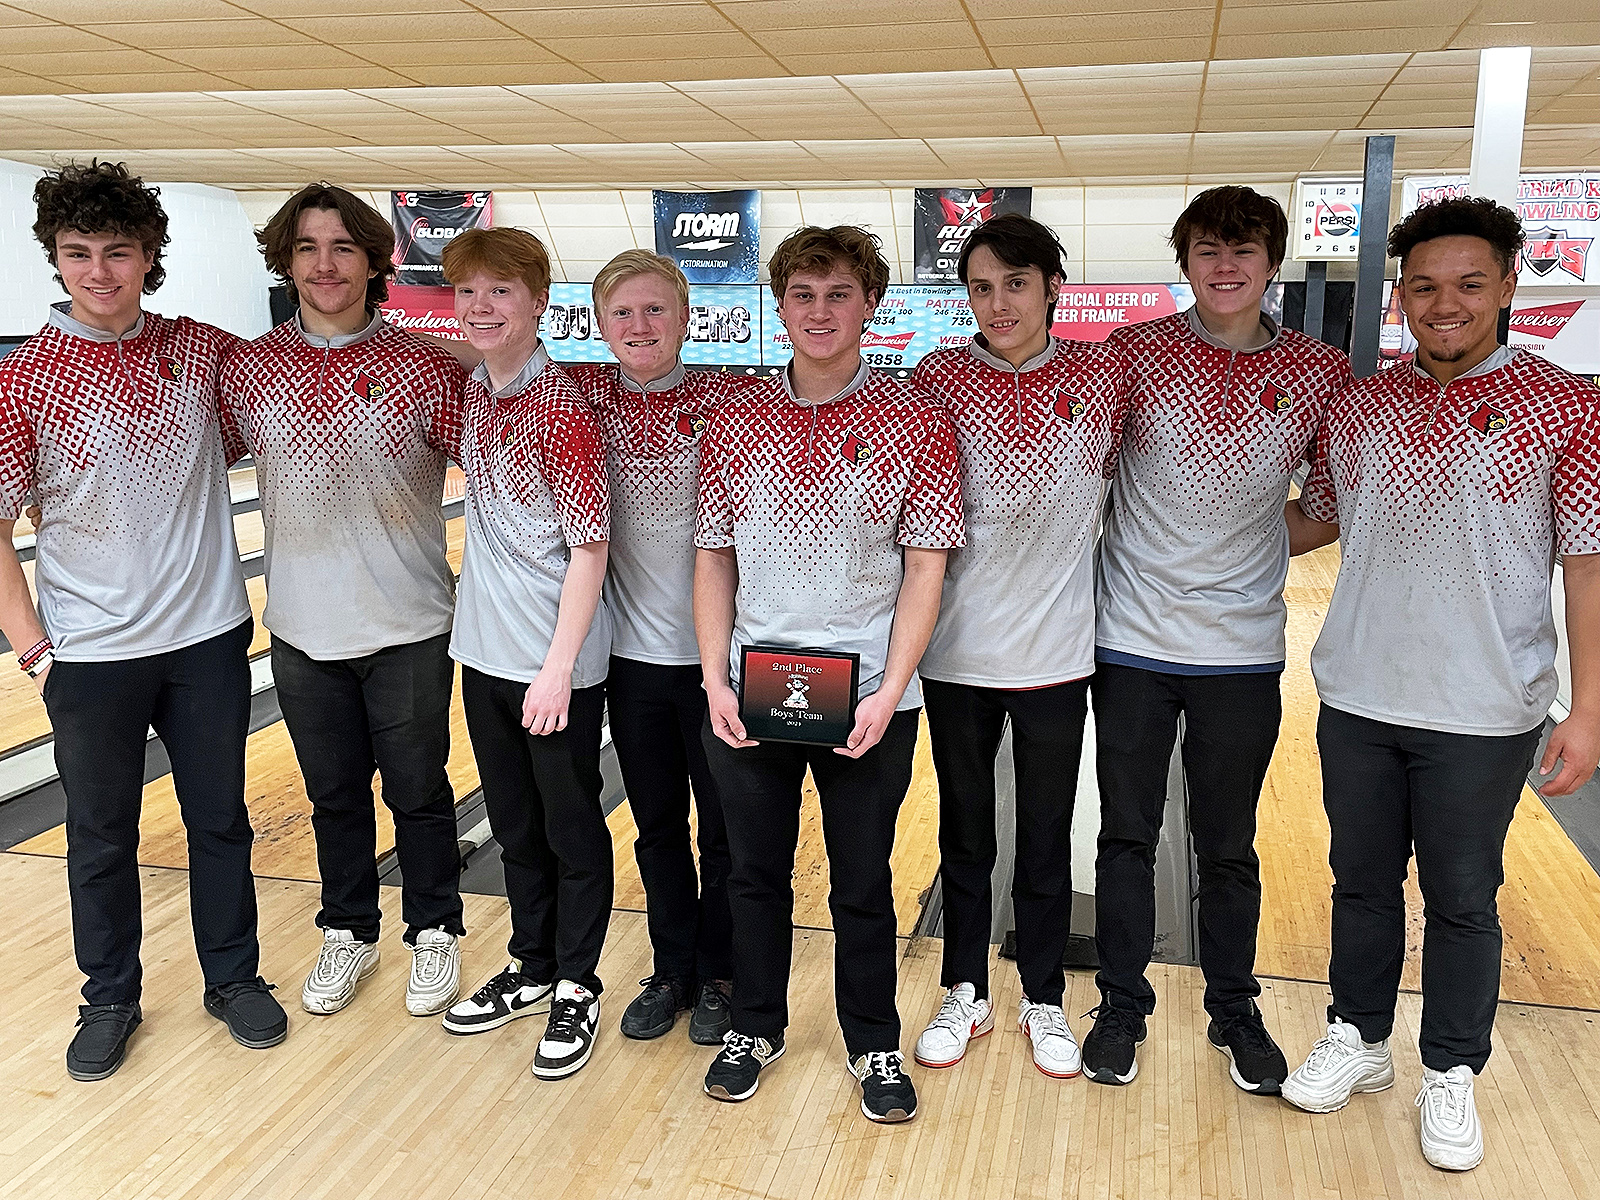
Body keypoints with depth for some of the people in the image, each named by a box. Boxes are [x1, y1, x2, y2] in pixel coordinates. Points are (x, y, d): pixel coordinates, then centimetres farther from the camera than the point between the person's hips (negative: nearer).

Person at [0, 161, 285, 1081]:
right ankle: (111, 999, 33)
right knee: (102, 838, 14)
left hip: (208, 637, 2)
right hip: (90, 656, -1)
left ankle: (234, 977, 33)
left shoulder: (201, 350, -1)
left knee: (220, 821, 14)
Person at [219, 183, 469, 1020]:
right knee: (335, 796, 17)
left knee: (418, 793, 11)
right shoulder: (248, 370, -1)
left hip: (409, 627, -2)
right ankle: (349, 935, 37)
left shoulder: (425, 367, -8)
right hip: (304, 629, 3)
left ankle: (434, 934, 31)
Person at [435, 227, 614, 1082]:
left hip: (554, 660, -7)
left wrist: (558, 667, -18)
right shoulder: (473, 391, 5)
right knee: (514, 826, 19)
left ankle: (576, 990, 26)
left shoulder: (561, 411, -17)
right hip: (485, 650, 7)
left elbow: (589, 548, -17)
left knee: (571, 830, 9)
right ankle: (531, 969, 37)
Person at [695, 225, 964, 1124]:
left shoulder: (917, 423, -4)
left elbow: (926, 568, -6)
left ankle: (875, 1046, 33)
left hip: (866, 701, -2)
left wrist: (889, 693, -14)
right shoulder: (736, 423, 3)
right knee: (756, 874, 16)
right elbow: (714, 557, 5)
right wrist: (716, 680, -4)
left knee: (864, 885, 12)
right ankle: (757, 1027, 37)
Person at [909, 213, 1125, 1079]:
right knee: (964, 835, 15)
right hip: (956, 646, 0)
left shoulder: (1099, 376, -4)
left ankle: (1044, 999, 33)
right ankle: (965, 993, 33)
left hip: (1054, 649, 0)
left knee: (1046, 843, 13)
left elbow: (1118, 481, 10)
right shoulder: (939, 378, -4)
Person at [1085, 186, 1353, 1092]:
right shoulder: (1135, 352, -4)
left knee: (1230, 847, 13)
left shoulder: (1323, 373, -1)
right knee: (1128, 835, 10)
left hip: (1242, 650, 1)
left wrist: (1273, 538, -2)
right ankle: (1124, 1007, 28)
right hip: (1132, 641, 0)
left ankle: (1235, 1011, 33)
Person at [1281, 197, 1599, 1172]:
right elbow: (1315, 521, 15)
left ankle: (1451, 1075, 29)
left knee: (1463, 899, 10)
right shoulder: (1359, 406, 3)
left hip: (1483, 714, -3)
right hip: (1358, 699, 3)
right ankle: (1359, 1041, 35)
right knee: (1363, 882, 16)